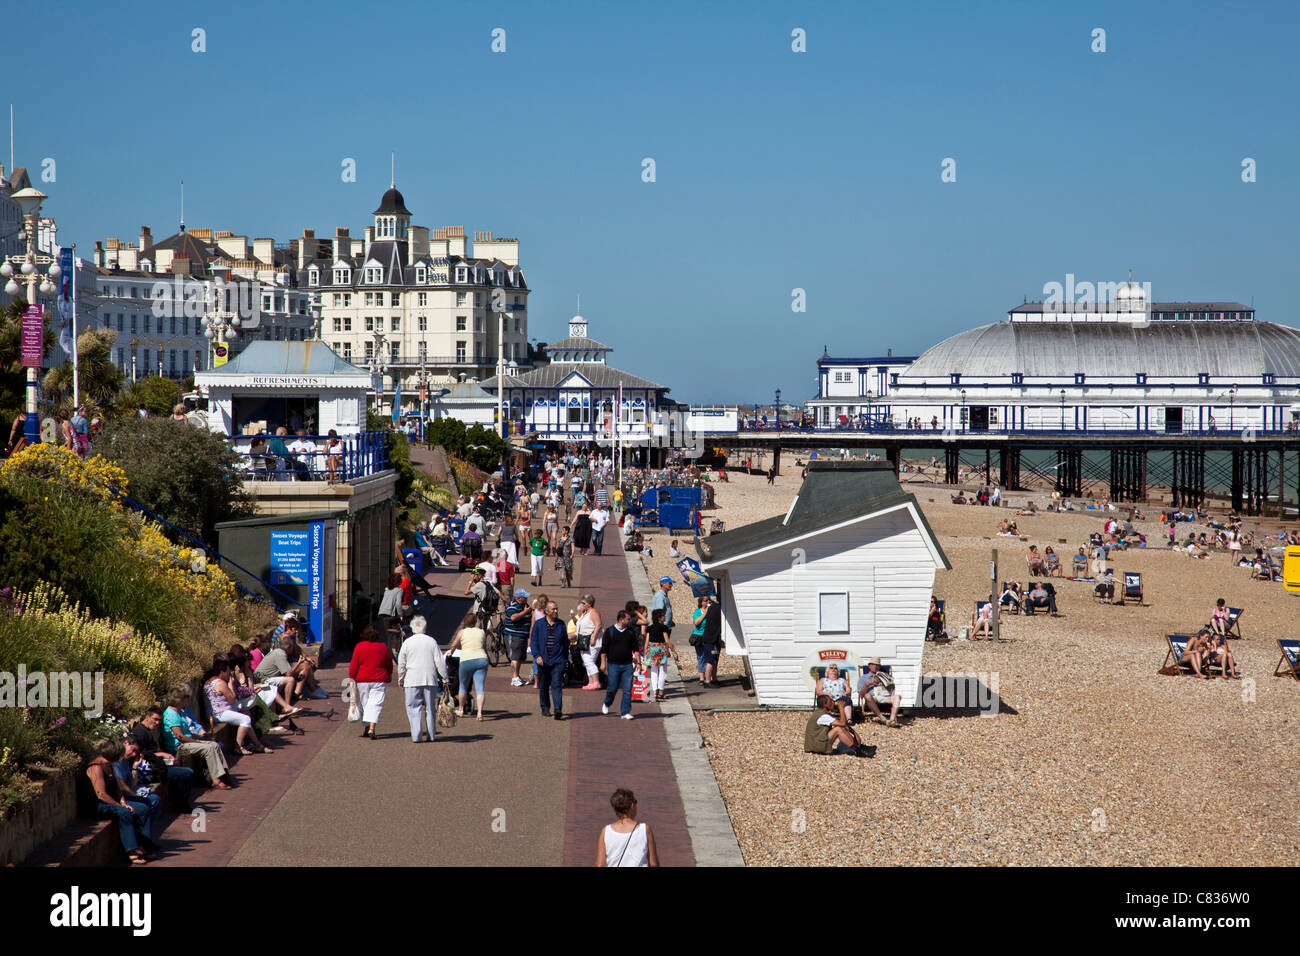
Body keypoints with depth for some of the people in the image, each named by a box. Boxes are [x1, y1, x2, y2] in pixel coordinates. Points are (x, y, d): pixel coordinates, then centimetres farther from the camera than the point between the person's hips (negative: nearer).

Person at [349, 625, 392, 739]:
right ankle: (372, 728, -19)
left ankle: (366, 728, 20)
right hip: (379, 680, -1)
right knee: (376, 704, -4)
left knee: (364, 703, 14)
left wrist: (351, 679, 5)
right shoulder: (383, 647, 0)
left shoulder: (359, 646, -2)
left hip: (362, 680, 1)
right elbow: (389, 664, 11)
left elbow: (354, 665, -3)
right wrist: (389, 676, 27)